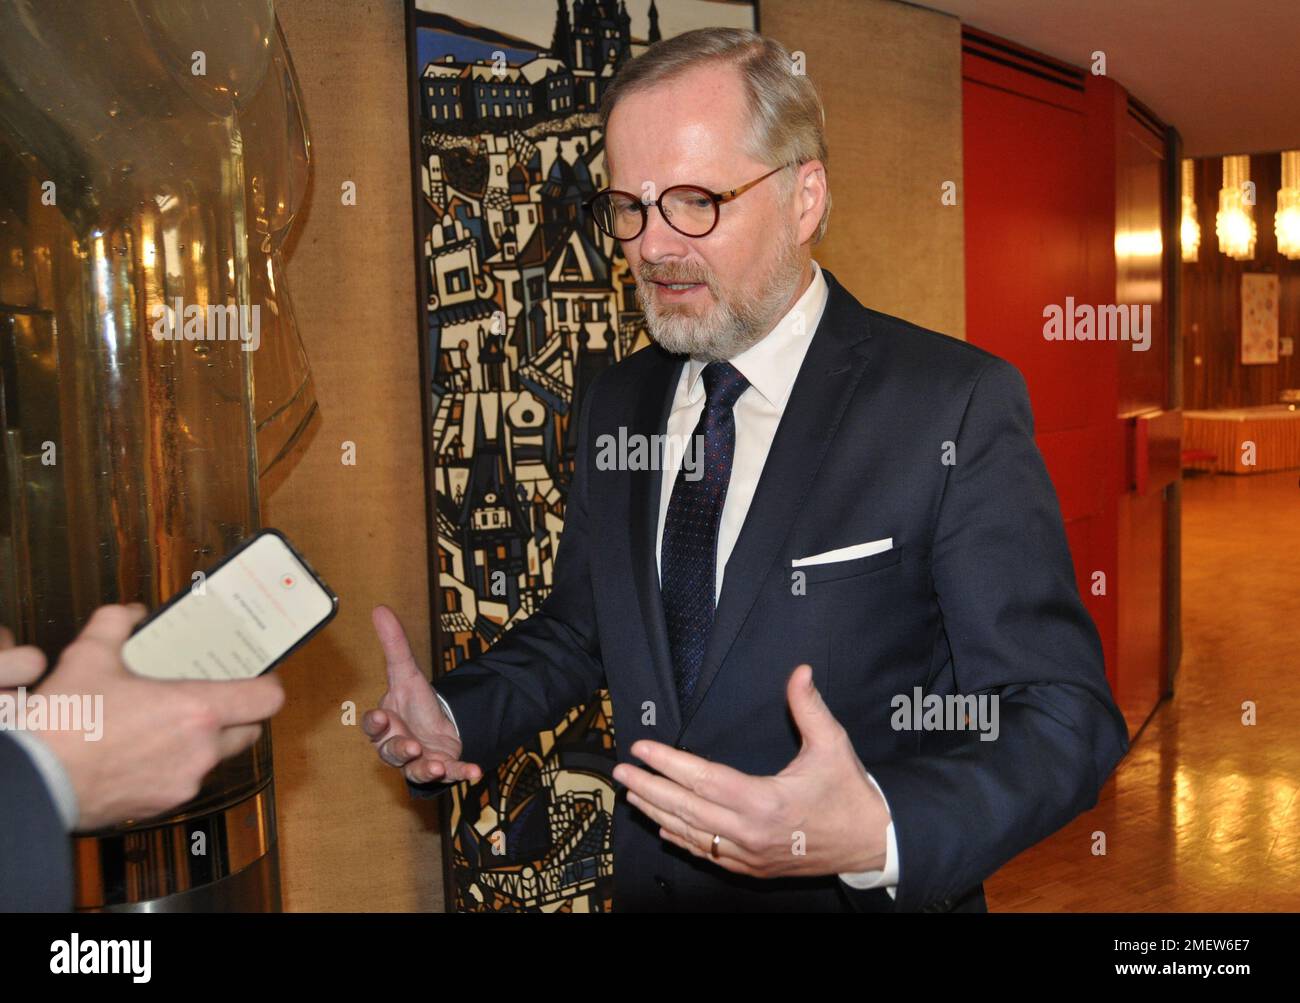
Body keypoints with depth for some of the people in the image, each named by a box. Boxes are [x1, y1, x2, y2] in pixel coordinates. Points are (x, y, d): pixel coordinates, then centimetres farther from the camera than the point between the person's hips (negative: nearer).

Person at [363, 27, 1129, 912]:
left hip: (861, 892, -5)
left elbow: (1064, 716, -21)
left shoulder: (956, 406, -19)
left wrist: (878, 832, -38)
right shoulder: (617, 404, 0)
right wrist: (453, 720, -9)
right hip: (649, 883, 6)